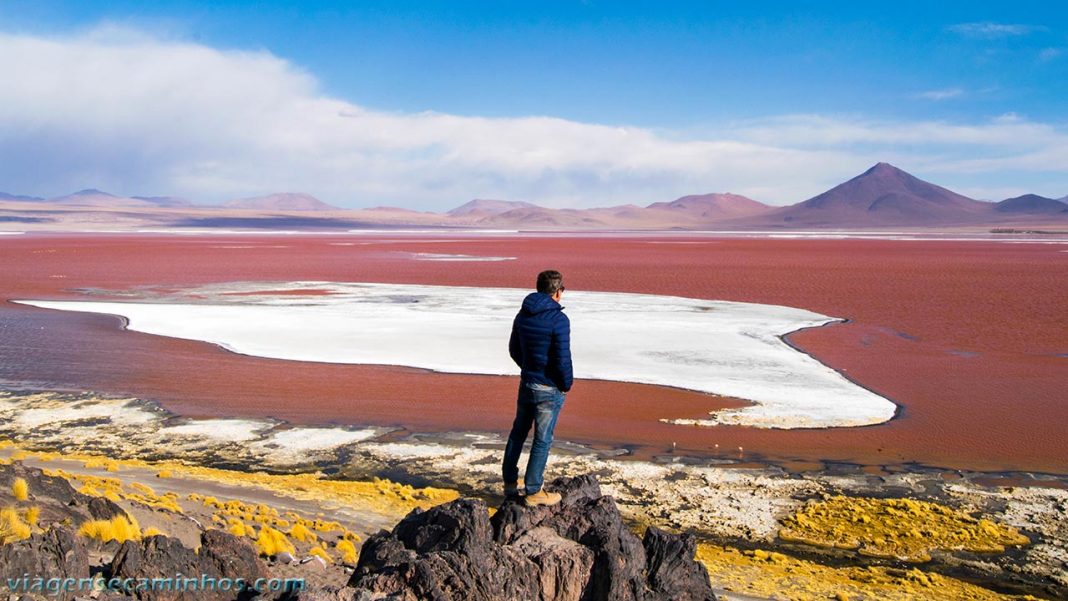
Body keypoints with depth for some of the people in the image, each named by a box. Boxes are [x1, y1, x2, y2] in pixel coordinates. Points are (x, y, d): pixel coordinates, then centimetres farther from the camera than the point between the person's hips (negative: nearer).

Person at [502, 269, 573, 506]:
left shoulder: (523, 315, 3)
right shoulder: (559, 320, -20)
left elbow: (514, 349, 14)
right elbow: (563, 358, -20)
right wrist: (566, 385, -5)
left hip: (526, 383, 7)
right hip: (549, 389, -7)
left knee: (518, 432, 19)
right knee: (542, 440, 2)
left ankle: (510, 482, 31)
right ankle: (533, 492, 10)